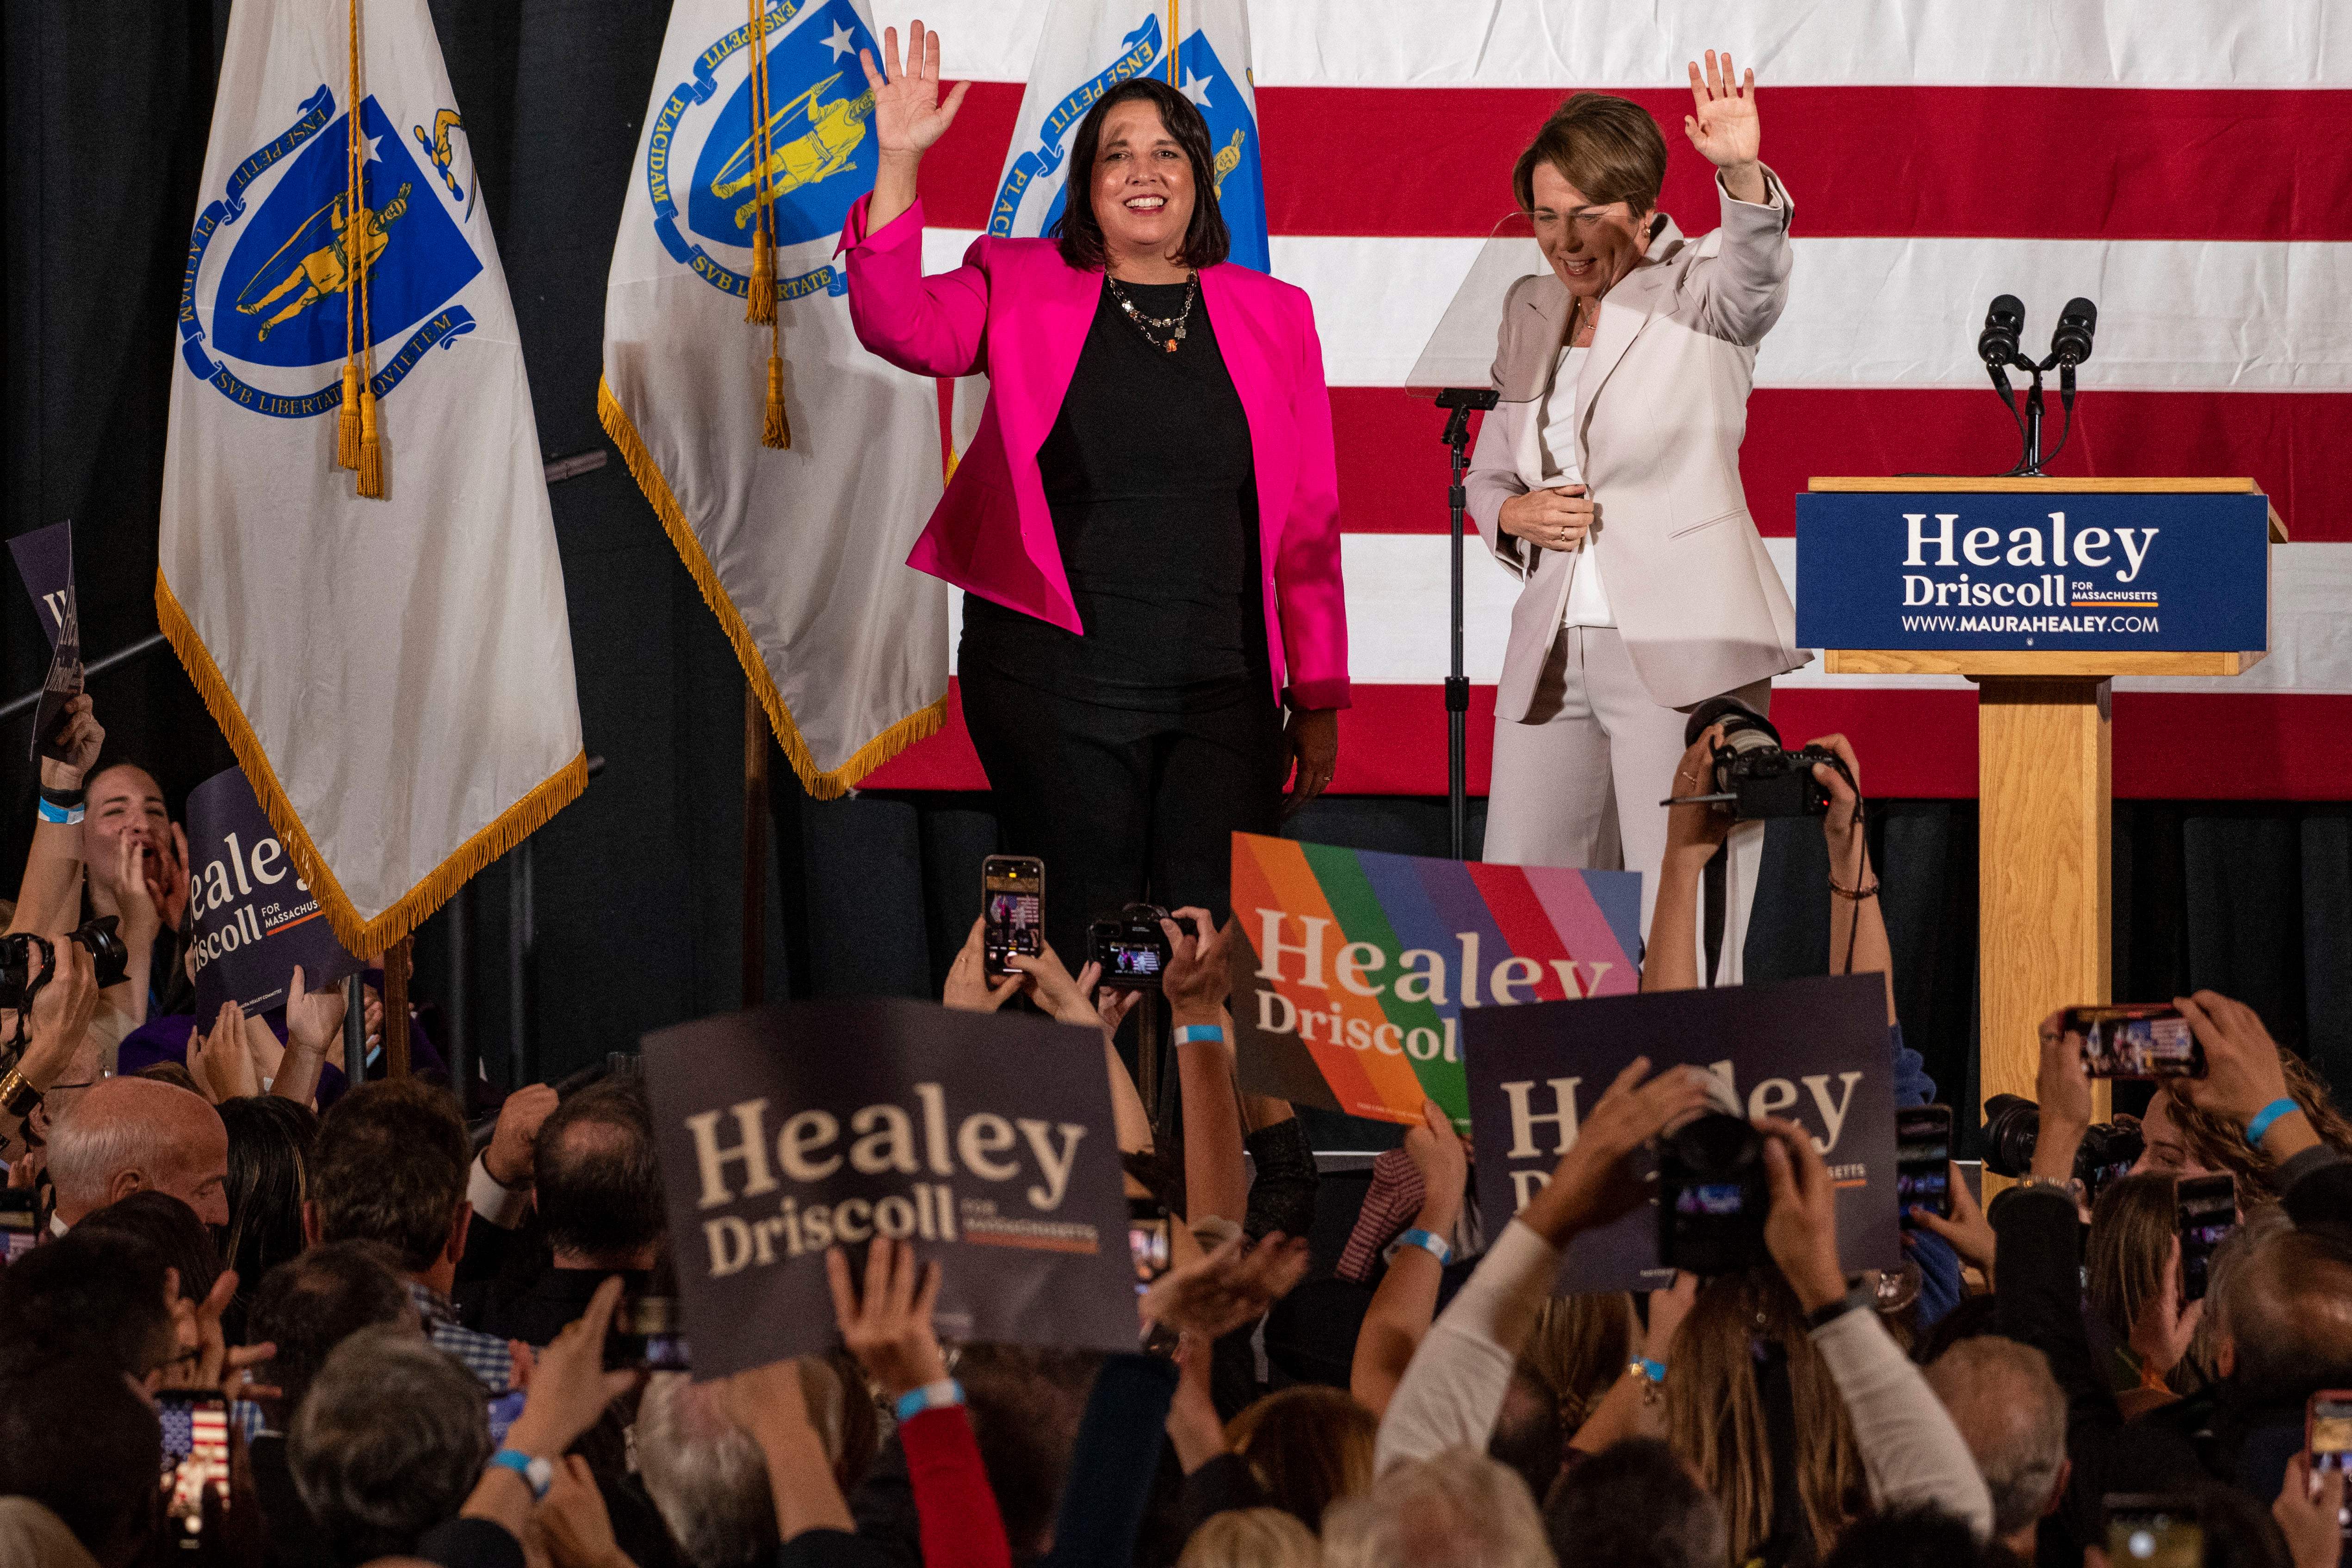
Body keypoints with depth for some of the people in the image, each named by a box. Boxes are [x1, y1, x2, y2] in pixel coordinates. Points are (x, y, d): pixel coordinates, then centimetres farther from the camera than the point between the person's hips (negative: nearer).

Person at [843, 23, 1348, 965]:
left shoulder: (1273, 316, 12)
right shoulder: (1022, 288, 8)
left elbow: (1309, 526, 12)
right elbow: (901, 326, -11)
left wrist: (1319, 702, 9)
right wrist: (898, 162, -22)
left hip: (1222, 693, 2)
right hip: (1059, 683, -2)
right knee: (1078, 949, -2)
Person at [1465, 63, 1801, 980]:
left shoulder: (1698, 296, -3)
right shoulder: (1531, 311, 14)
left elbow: (1752, 275, -28)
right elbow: (1488, 474, 22)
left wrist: (1741, 172, -48)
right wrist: (1517, 514, -2)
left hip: (1680, 651, -6)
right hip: (1552, 653, 6)